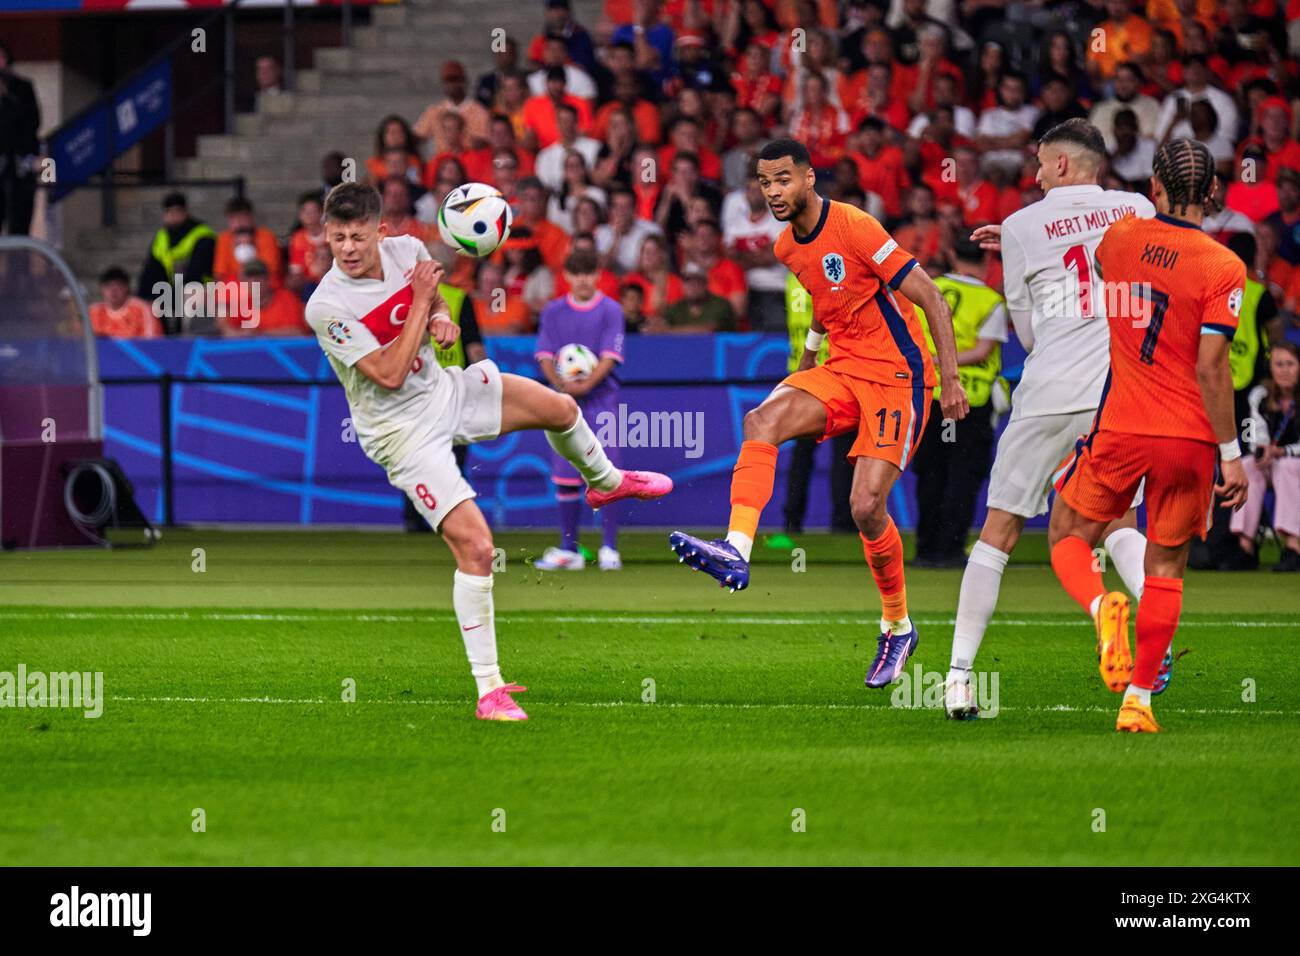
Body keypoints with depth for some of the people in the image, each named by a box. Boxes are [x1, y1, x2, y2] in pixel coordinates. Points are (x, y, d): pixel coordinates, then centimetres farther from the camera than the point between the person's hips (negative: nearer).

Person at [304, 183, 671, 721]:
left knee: (561, 409, 12)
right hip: (403, 430, -6)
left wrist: (443, 321, -9)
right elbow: (389, 374, -27)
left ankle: (605, 482, 49)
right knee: (475, 546, -16)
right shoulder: (325, 307, -26)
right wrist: (420, 302, -24)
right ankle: (488, 690, -9)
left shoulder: (407, 251, -7)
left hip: (444, 389, 7)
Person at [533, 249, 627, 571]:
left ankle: (609, 548, -6)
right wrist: (560, 383, -16)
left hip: (600, 399, -3)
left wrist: (585, 385, -22)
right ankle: (569, 550, 11)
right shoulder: (553, 311, 9)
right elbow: (545, 355, 4)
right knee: (564, 477, 3)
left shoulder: (610, 310, 0)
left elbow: (609, 357, -8)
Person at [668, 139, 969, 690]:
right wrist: (806, 367, 29)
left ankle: (898, 627, 8)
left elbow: (930, 298, -15)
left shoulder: (854, 227, -16)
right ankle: (736, 552, -34)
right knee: (761, 421, -21)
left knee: (866, 504, -14)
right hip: (842, 370, 7)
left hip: (897, 375, -7)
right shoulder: (788, 247, 9)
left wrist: (949, 376, -20)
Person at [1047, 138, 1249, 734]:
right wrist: (1231, 455, -8)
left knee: (1068, 538, 16)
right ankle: (1139, 698, 9)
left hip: (1119, 429, 1)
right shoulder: (1223, 267, -11)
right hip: (1189, 438, -1)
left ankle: (1101, 605, -17)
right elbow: (1210, 369, -15)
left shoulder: (1119, 238, 0)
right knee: (1166, 566, 12)